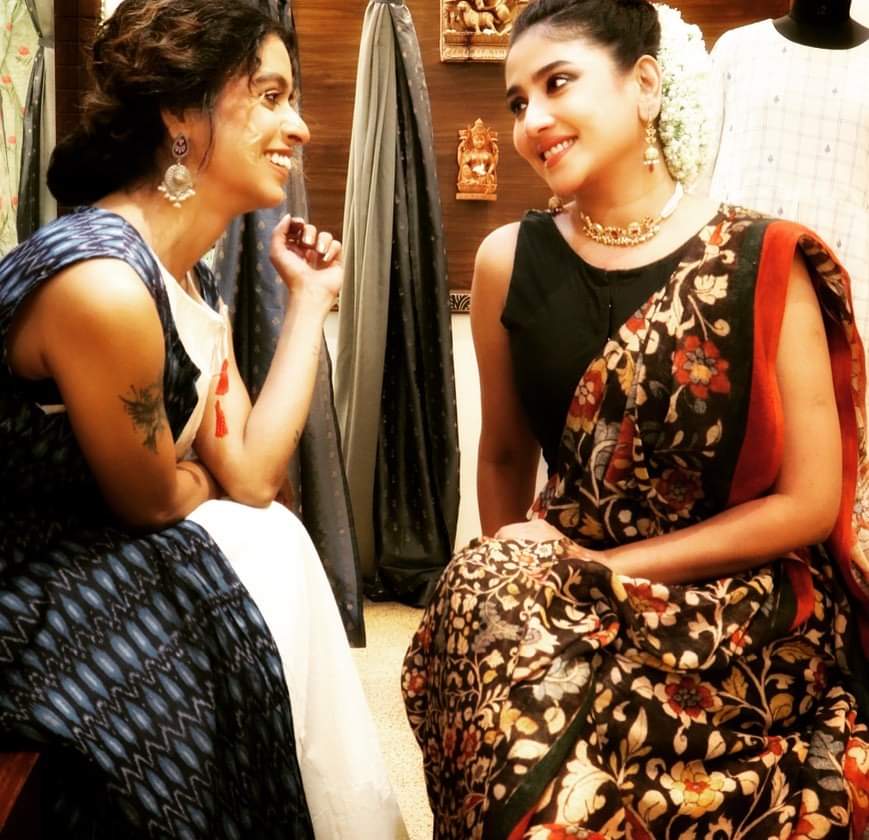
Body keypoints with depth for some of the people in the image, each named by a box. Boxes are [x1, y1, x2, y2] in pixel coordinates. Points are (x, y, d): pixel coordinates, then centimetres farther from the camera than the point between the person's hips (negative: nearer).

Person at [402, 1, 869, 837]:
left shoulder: (764, 262, -11)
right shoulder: (509, 261, -2)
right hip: (572, 594, 3)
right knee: (485, 604, -26)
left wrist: (610, 569, -11)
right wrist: (513, 580, -7)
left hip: (740, 612, -3)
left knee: (539, 734, -26)